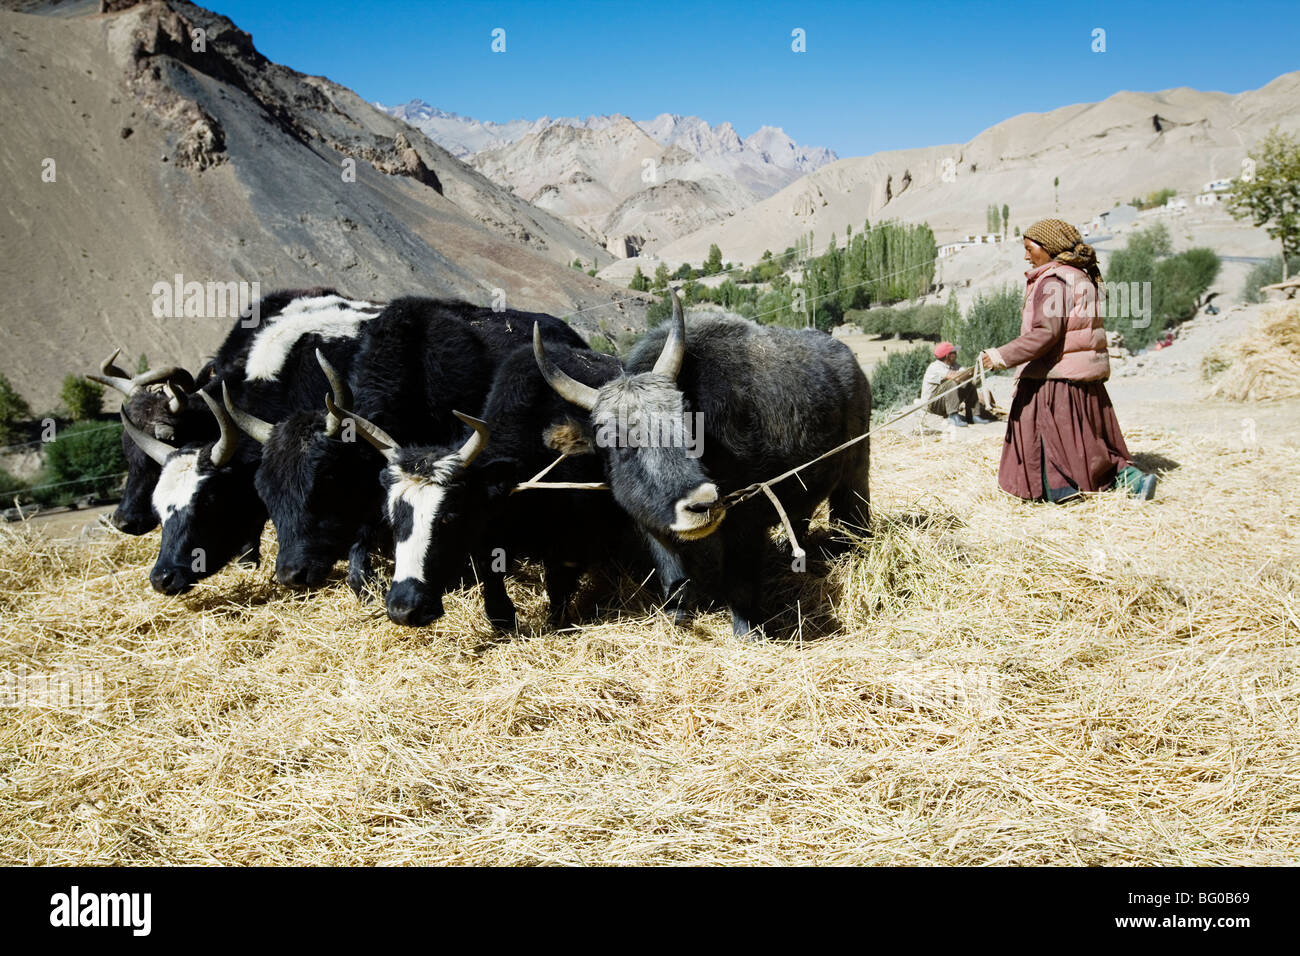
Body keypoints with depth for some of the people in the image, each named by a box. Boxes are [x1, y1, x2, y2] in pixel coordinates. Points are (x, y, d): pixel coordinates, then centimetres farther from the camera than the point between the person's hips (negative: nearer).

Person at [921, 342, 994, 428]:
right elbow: (957, 377, -34)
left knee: (970, 384, 0)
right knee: (951, 383, -31)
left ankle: (974, 415, -5)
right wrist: (972, 370, -24)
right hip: (931, 404, -9)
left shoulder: (953, 365, 6)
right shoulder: (935, 367, -23)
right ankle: (953, 416, -32)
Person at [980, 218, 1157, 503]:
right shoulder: (1082, 278, 15)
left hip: (1054, 383, -9)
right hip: (1085, 381, 9)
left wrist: (1003, 356, -21)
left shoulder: (1052, 281, -13)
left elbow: (1046, 333, -23)